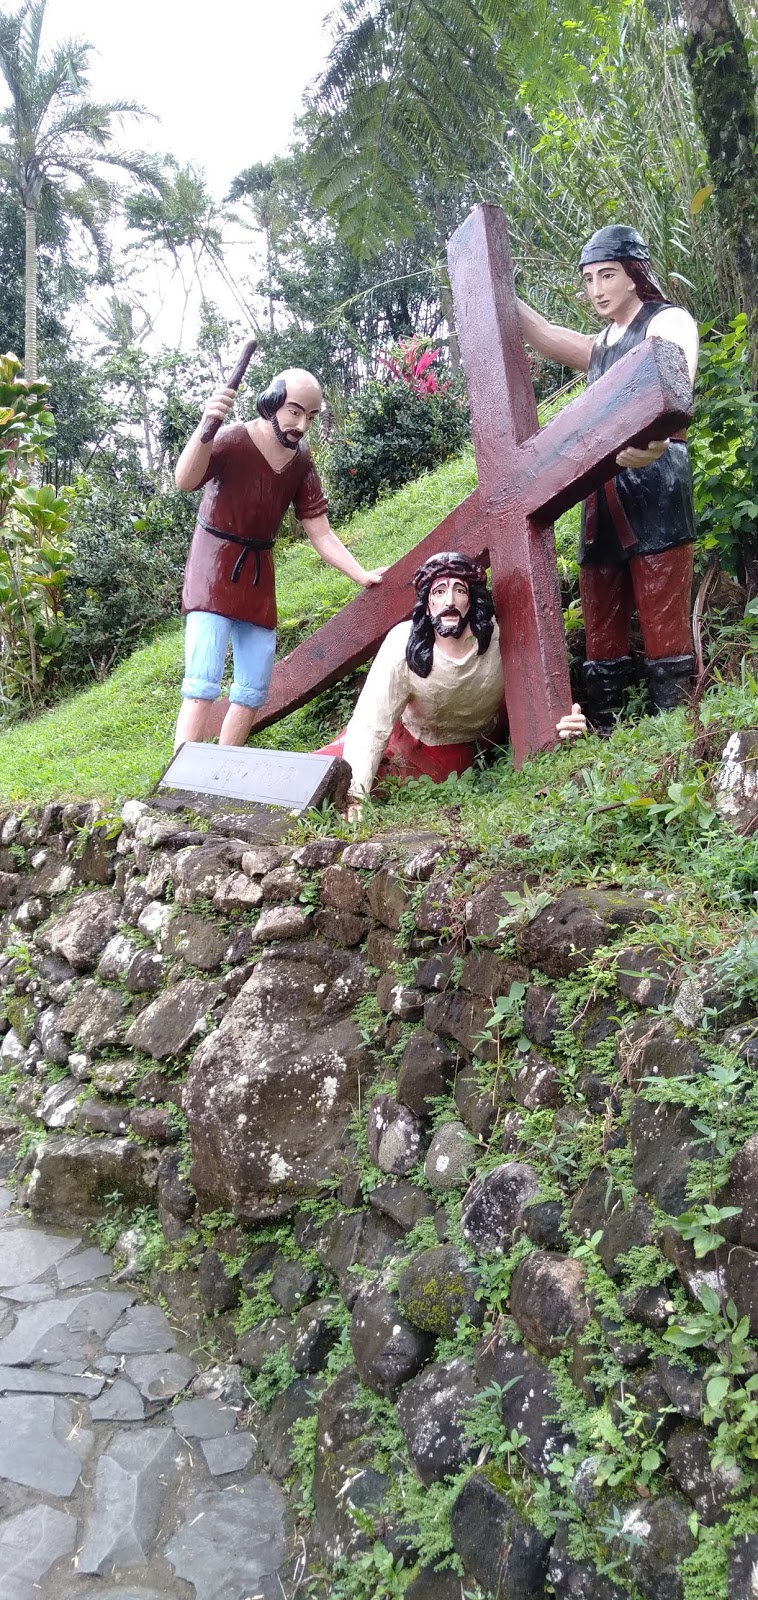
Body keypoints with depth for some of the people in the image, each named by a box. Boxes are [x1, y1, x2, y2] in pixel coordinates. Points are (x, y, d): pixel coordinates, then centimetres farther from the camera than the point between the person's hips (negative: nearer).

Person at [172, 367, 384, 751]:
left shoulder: (301, 462, 3)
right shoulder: (233, 440, -15)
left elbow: (321, 536, 4)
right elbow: (184, 481, -34)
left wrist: (363, 576, -7)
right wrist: (205, 427, -51)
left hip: (259, 575, 7)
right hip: (214, 568, -7)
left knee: (254, 690, 7)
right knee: (203, 685, -18)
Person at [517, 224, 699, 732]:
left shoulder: (668, 322, 3)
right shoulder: (601, 347, 29)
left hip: (654, 484, -8)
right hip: (603, 494, 8)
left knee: (664, 627, -14)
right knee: (602, 633, 3)